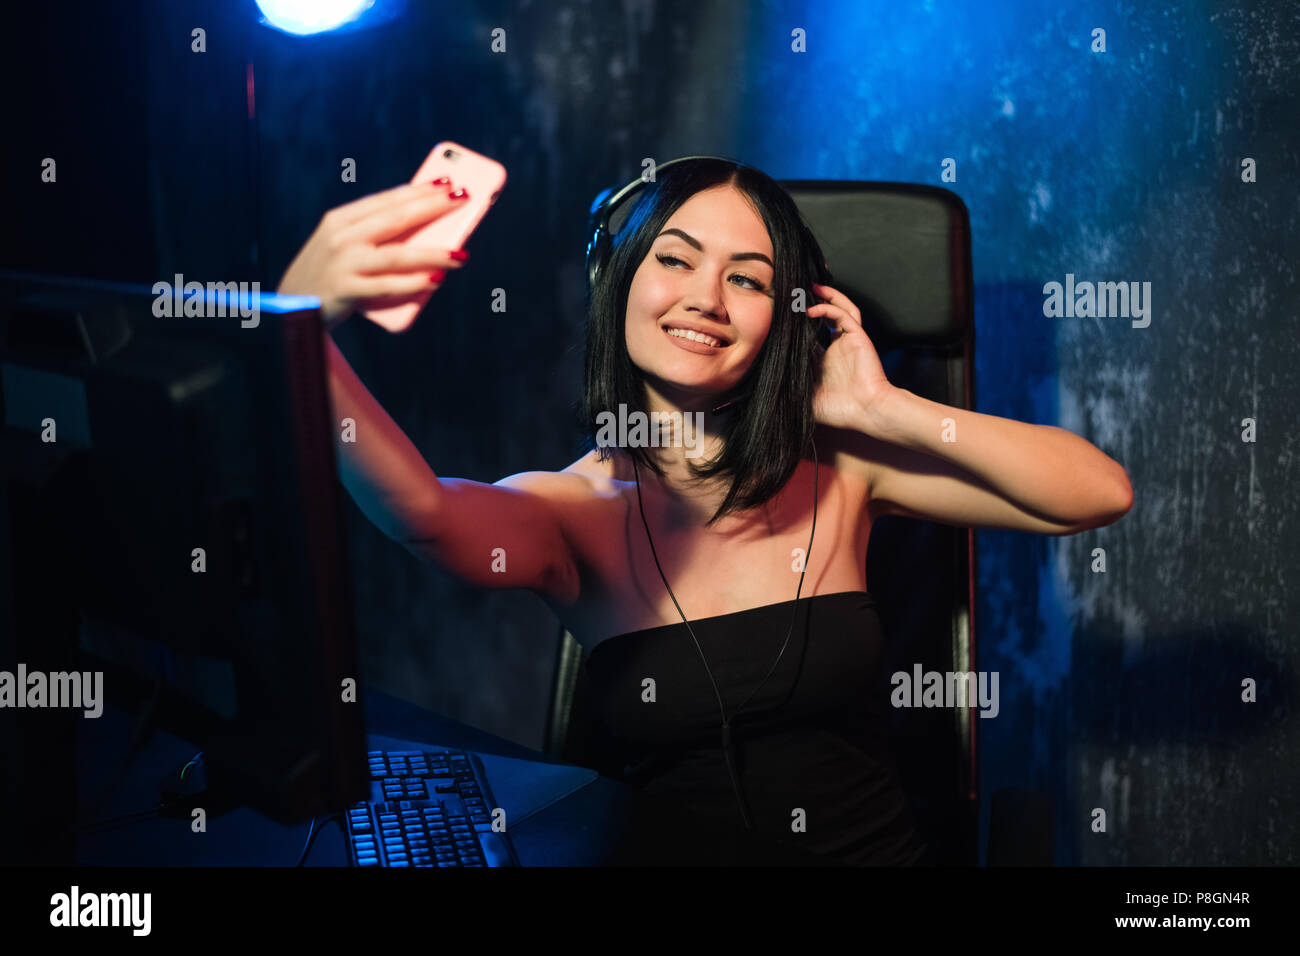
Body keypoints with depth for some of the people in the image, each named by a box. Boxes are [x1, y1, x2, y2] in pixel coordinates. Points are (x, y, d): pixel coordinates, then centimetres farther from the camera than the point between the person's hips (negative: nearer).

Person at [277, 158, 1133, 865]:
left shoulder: (837, 469, 4)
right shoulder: (574, 510, -1)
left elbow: (1100, 493, -1)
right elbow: (422, 511, -24)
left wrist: (881, 408, -6)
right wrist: (300, 330, -40)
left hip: (878, 851, 2)